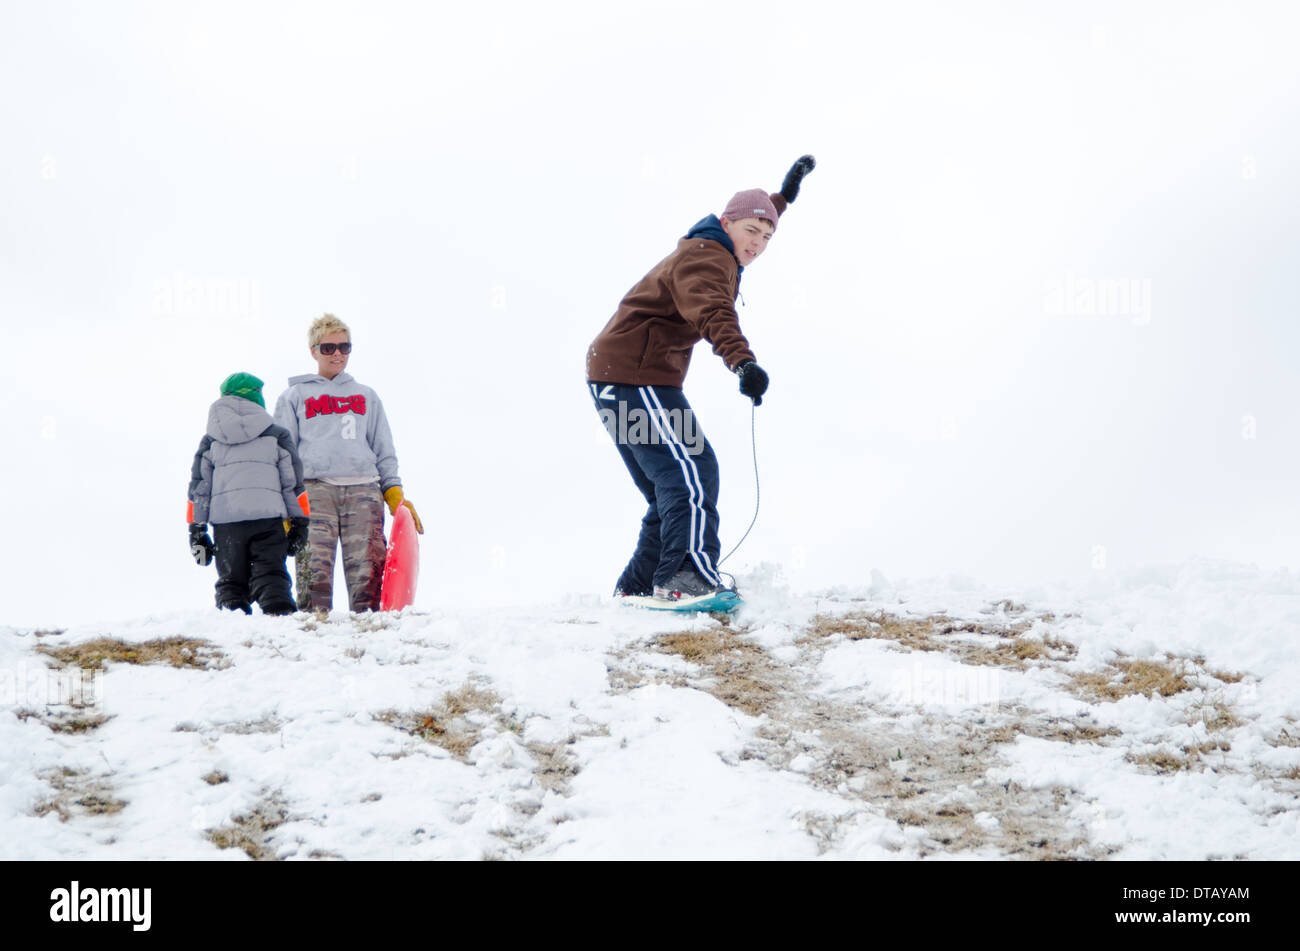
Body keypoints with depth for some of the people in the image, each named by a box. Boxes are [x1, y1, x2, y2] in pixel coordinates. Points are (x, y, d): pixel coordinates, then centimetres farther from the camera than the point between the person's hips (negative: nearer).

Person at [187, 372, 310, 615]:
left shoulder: (210, 442, 15)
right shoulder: (276, 435, 11)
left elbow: (198, 488, 13)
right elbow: (293, 482, 8)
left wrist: (196, 531, 14)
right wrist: (299, 522, 12)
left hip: (225, 522, 1)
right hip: (268, 517, -1)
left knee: (231, 581, 7)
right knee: (270, 575, -1)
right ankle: (280, 613, -23)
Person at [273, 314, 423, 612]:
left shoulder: (367, 397, 26)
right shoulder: (294, 397, 20)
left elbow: (385, 452, 25)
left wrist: (395, 496, 11)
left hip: (364, 489, 2)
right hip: (314, 488, -2)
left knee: (368, 571, -11)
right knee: (315, 568, -17)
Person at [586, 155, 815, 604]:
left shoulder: (710, 252, 20)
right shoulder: (705, 257, -13)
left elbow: (754, 224, 46)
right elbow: (712, 312, -36)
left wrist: (784, 195, 53)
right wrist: (742, 361, -52)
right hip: (635, 376, -11)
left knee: (675, 489, 12)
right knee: (690, 471, -21)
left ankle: (637, 586, 15)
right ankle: (687, 577, -33)